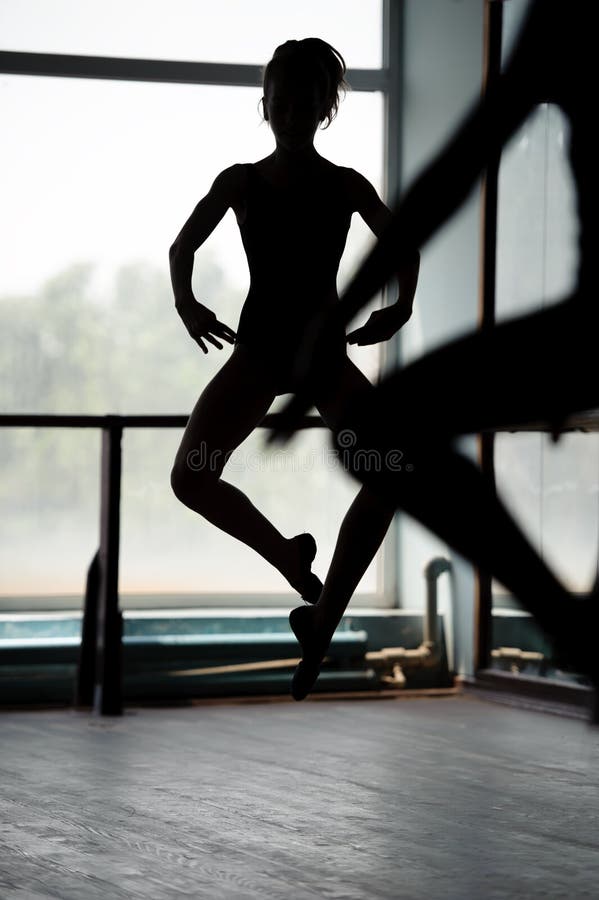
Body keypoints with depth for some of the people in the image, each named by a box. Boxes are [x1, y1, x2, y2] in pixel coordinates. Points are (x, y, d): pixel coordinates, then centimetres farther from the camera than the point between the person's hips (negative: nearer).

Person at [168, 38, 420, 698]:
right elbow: (183, 247, 10)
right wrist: (185, 302, -4)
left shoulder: (346, 186, 1)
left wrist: (401, 304, -4)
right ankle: (287, 555, 5)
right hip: (257, 349, 1)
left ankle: (323, 618, -9)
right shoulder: (240, 183, 2)